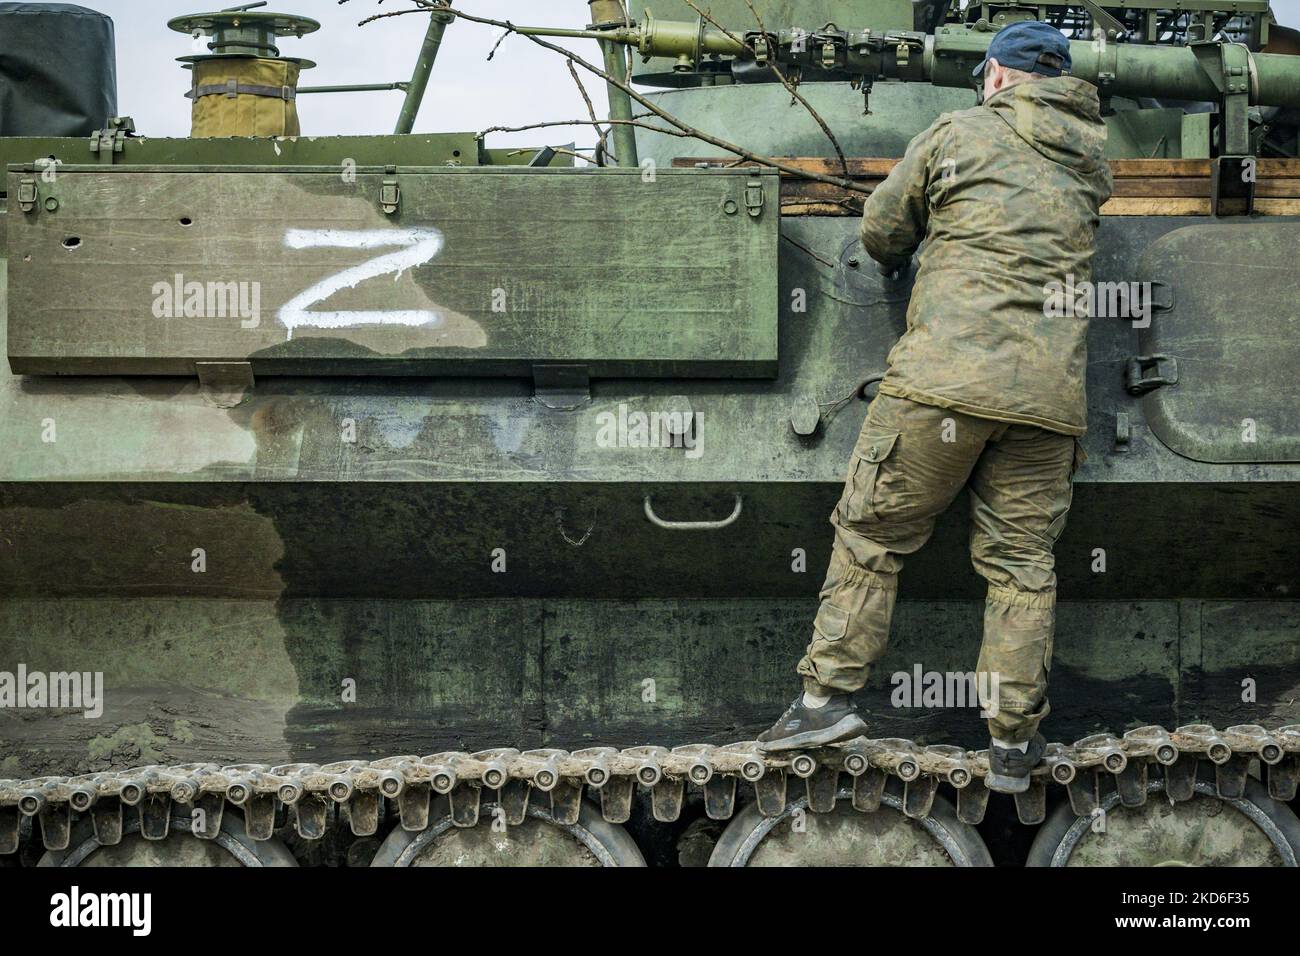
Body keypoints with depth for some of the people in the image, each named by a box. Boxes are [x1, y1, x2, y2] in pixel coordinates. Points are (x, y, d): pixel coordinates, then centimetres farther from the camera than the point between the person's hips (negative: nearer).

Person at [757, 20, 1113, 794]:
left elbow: (881, 227, 12)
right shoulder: (1095, 153, 14)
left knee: (871, 531, 7)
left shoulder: (958, 133, 6)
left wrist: (896, 265, 33)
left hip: (946, 377, -3)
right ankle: (1014, 742, 8)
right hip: (1051, 395, 3)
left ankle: (829, 693, 4)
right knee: (1023, 561, 7)